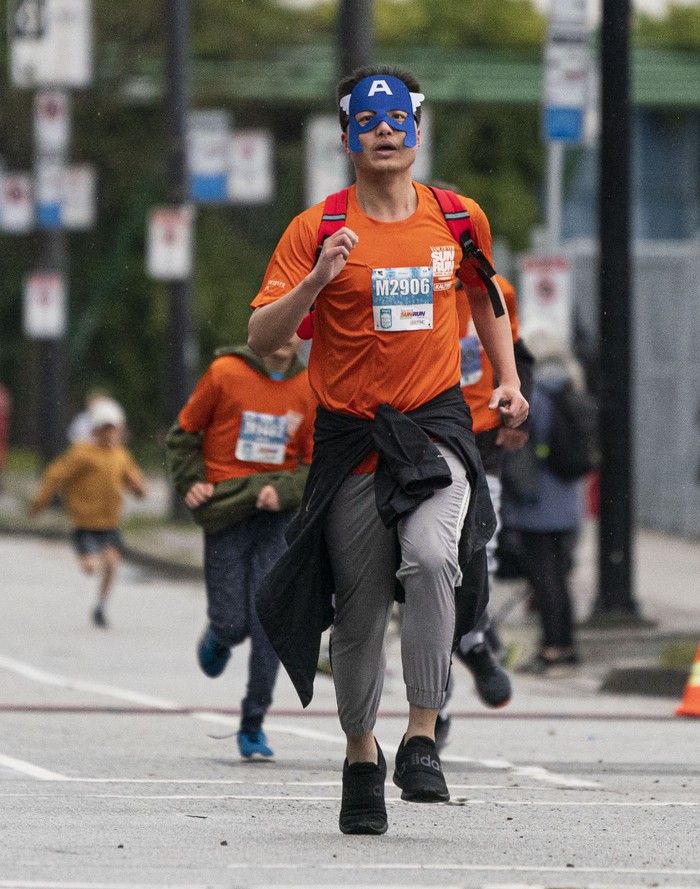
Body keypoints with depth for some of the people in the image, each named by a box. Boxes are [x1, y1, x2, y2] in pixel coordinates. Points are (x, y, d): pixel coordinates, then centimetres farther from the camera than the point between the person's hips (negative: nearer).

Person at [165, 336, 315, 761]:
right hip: (226, 514, -1)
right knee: (232, 623, -5)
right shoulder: (225, 373, -3)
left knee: (269, 626, -7)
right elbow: (183, 434, 8)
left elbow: (316, 464, 6)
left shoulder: (308, 388, 3)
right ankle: (218, 639, 34)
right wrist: (192, 483, -5)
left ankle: (254, 726, 5)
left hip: (276, 516, 1)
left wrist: (284, 491, -12)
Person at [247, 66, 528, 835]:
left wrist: (508, 379, 16)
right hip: (350, 437, 0)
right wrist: (317, 281, -23)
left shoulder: (459, 218, 5)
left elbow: (485, 293, 26)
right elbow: (261, 338, -7)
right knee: (360, 607, 4)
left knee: (433, 556, -27)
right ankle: (360, 757, 25)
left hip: (436, 425, 0)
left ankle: (421, 739, -22)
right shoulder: (317, 230, -3)